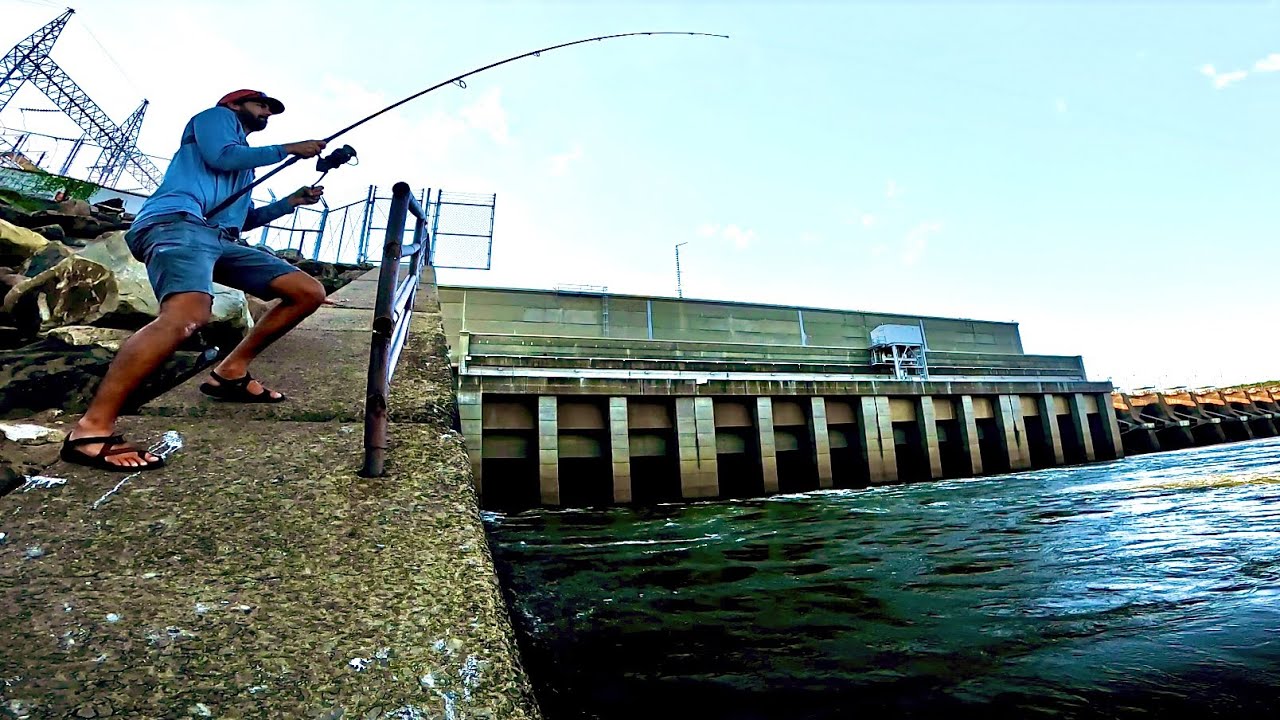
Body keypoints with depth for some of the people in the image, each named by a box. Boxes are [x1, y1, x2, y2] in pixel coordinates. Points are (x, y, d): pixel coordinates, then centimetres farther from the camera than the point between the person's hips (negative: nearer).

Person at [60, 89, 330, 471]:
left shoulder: (245, 162, 38)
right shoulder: (216, 115, 19)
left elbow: (245, 219, 37)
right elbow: (221, 157, -2)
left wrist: (292, 200, 27)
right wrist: (288, 149, 6)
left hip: (222, 238, 9)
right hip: (177, 222, -8)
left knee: (309, 292, -2)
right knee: (189, 313, -37)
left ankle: (231, 372, 2)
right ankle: (90, 430, -33)